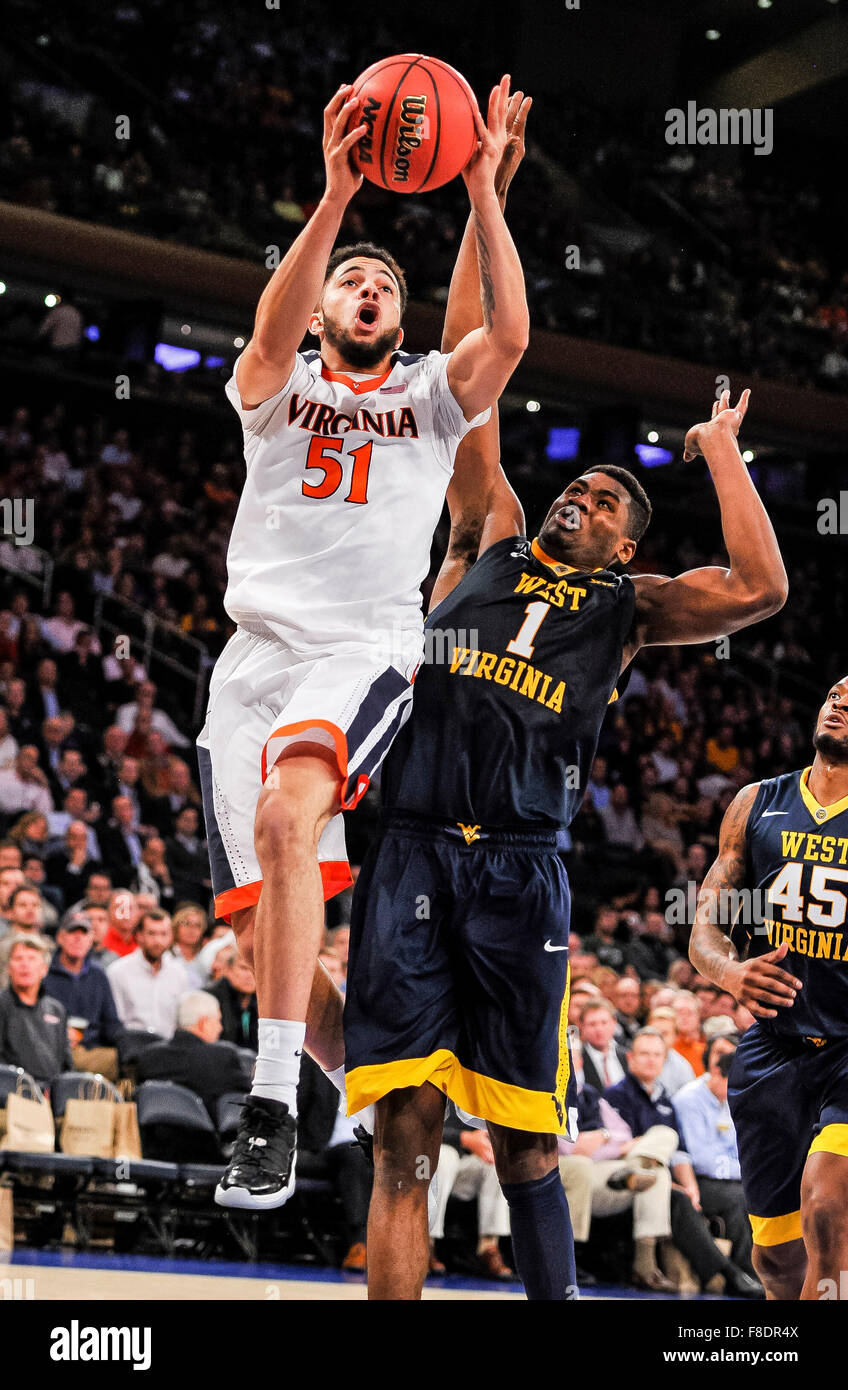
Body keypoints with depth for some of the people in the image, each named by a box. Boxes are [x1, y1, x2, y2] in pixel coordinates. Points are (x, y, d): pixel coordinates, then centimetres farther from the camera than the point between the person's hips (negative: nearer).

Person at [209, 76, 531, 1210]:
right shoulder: (278, 385, 15)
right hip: (257, 651, 3)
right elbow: (273, 327, -10)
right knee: (263, 923, -3)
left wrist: (482, 191, -13)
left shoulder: (432, 395, 16)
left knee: (284, 818, -33)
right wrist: (336, 198, -23)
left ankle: (273, 1109, -35)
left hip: (367, 649, -3)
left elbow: (511, 333, -5)